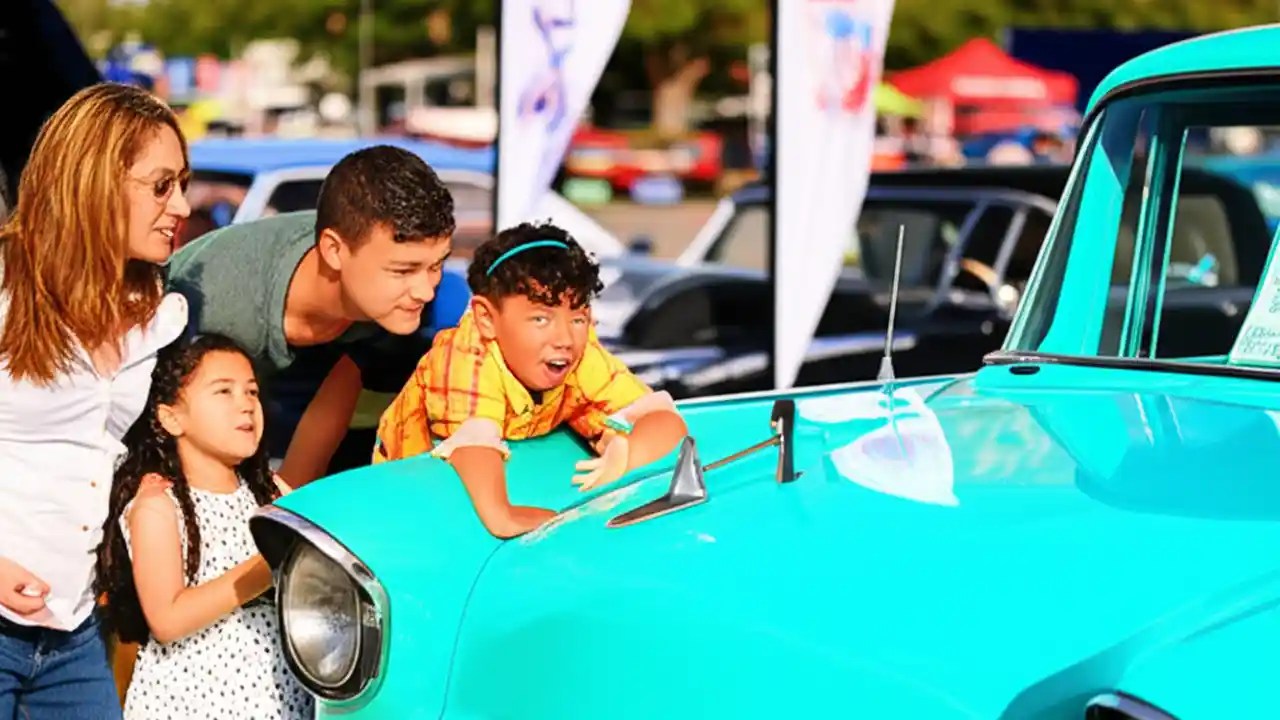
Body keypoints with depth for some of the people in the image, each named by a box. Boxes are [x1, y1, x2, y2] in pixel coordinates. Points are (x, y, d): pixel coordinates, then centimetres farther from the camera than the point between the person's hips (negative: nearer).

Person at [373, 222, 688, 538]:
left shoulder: (586, 361, -21)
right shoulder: (469, 359, -32)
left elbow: (665, 418, -24)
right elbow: (471, 440, -47)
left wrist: (625, 457, -45)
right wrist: (499, 515, -64)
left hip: (520, 477, 6)